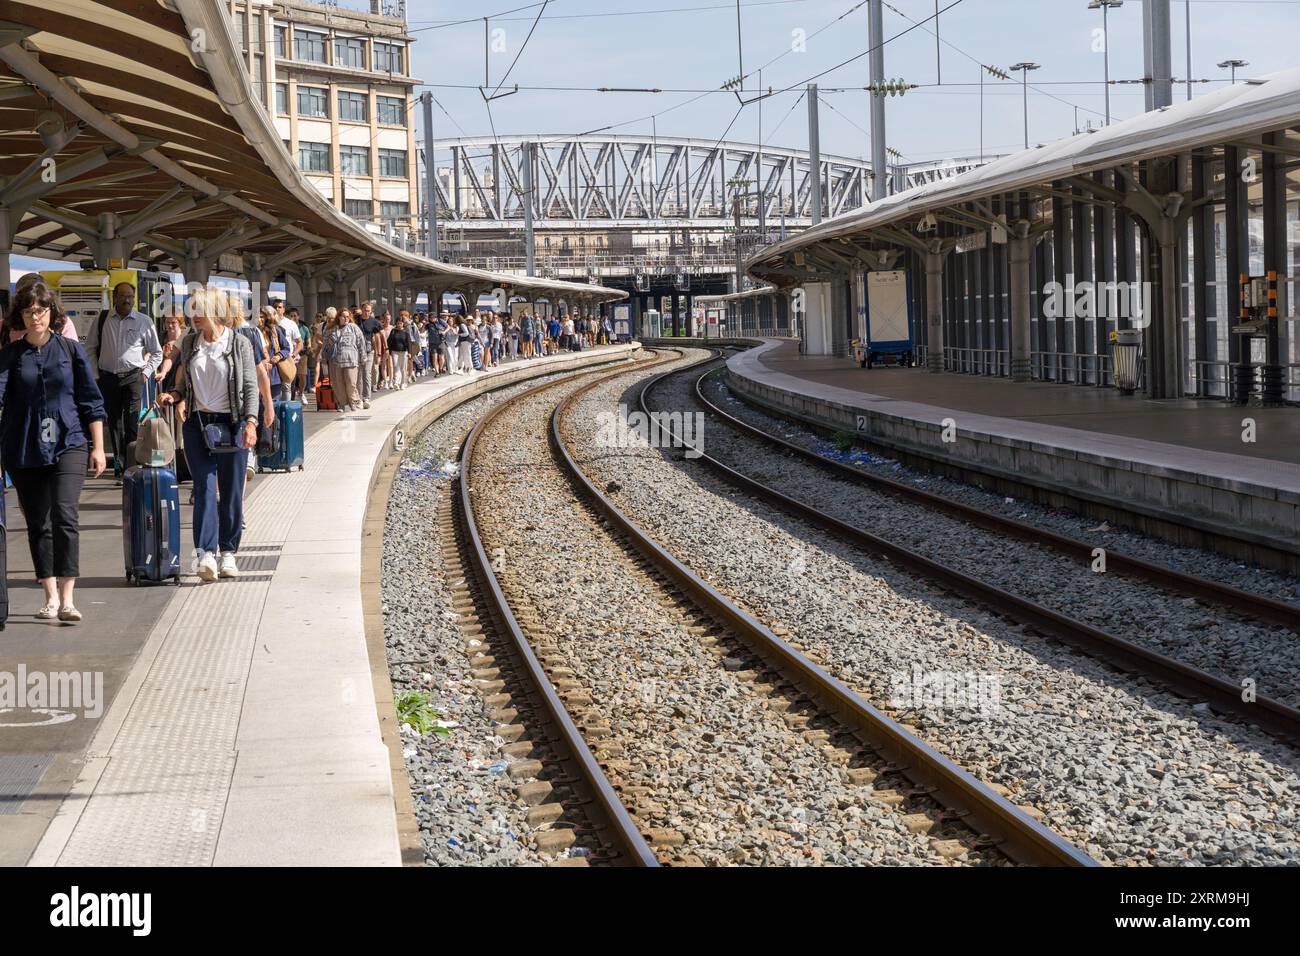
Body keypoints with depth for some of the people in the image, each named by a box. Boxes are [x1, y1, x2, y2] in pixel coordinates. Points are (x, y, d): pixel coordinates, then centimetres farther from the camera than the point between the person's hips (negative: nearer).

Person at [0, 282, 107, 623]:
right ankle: (51, 597, 17)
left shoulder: (71, 350, 4)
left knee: (65, 515, -16)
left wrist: (98, 447, 3)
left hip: (68, 444, -2)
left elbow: (91, 401, 6)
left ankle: (66, 600, -17)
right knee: (38, 524, 7)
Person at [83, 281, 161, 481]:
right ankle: (119, 463, 15)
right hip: (108, 377, 2)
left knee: (132, 423, -8)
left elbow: (157, 353, 11)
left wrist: (146, 373, 2)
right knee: (113, 421, 7)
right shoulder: (102, 319, 6)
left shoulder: (144, 322, 3)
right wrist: (96, 370, 8)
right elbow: (90, 348, 17)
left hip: (132, 377, -2)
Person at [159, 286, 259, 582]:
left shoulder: (239, 344, -2)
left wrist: (250, 422, -15)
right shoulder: (189, 343, 9)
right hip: (198, 424, 2)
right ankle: (206, 555, -17)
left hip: (231, 424, -2)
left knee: (231, 492, 4)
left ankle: (228, 553, 17)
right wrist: (173, 395, -3)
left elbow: (251, 386, -2)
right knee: (205, 489, -9)